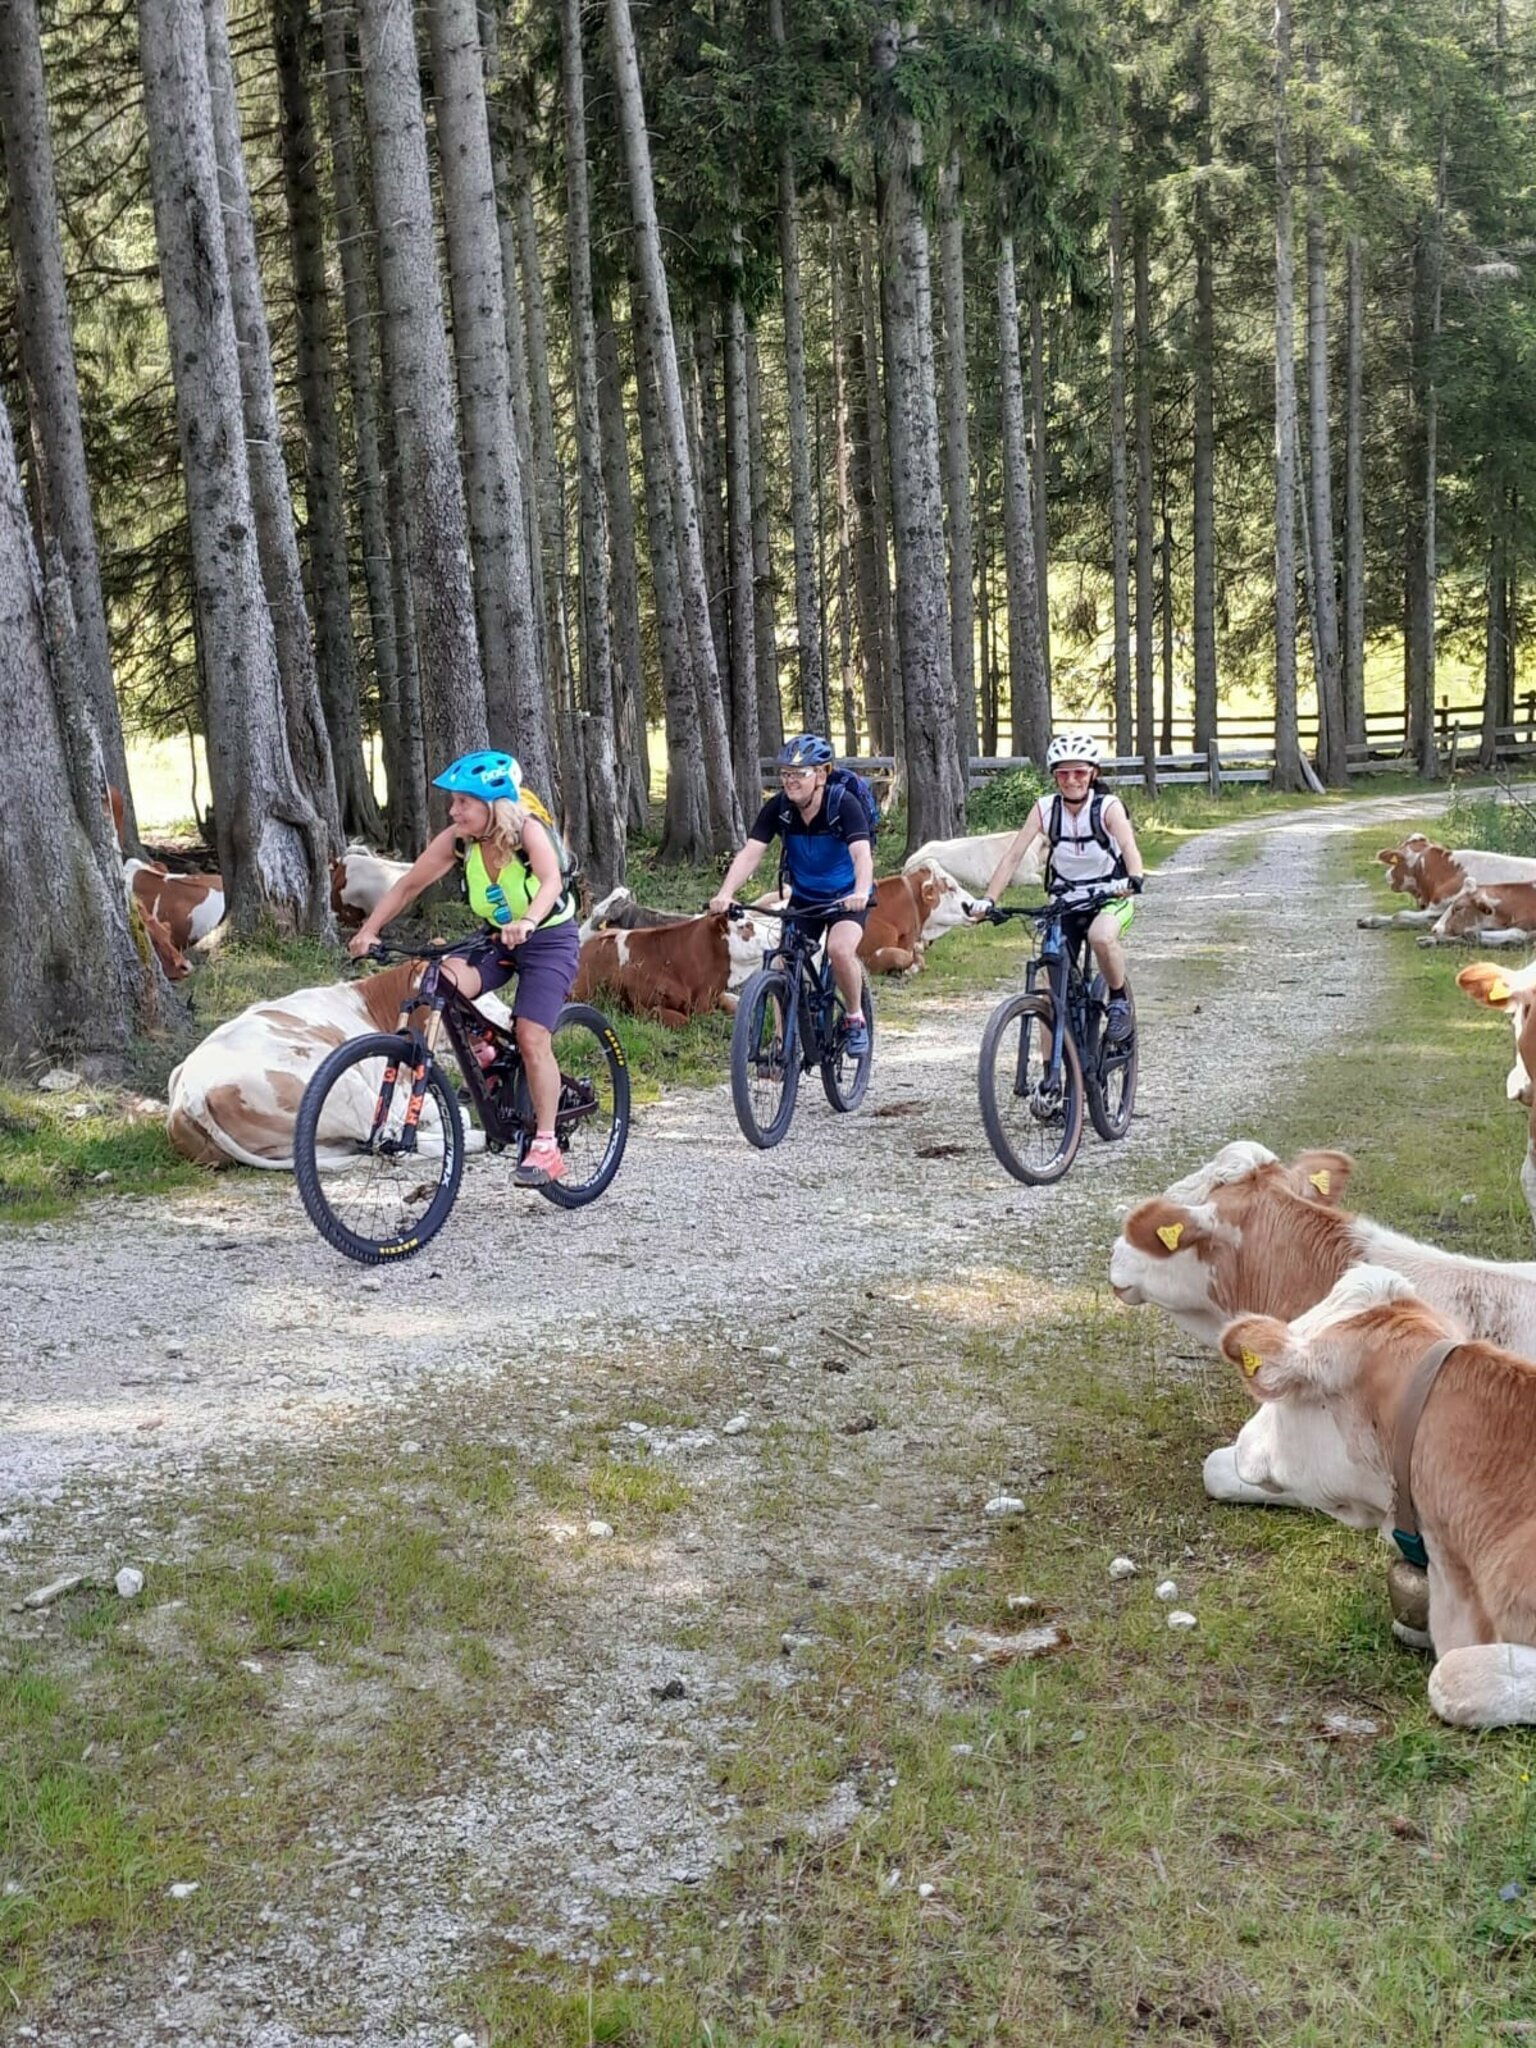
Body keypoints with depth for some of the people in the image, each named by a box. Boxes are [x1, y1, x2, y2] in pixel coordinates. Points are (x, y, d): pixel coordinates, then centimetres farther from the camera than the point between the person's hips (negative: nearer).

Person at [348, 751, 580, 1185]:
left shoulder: (527, 831, -26)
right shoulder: (457, 840, -13)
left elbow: (551, 880, -44)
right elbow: (408, 886, -8)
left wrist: (527, 922, -63)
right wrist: (369, 930, -22)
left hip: (548, 939, -4)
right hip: (497, 939, 5)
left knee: (532, 1038, -16)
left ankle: (545, 1147, -4)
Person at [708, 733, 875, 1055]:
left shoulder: (843, 804, -25)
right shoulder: (778, 808, -14)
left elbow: (862, 853, -38)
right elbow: (750, 853, -24)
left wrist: (860, 892, -58)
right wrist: (725, 893, -40)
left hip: (847, 897, -4)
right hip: (803, 898, 4)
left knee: (839, 949, -29)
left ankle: (855, 1018, -6)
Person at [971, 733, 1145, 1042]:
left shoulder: (1108, 807, -14)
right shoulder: (1044, 810, -8)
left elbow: (1129, 848, -30)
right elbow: (1013, 856, -15)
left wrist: (1134, 880, -52)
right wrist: (988, 900, -28)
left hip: (1111, 898, -3)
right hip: (1066, 902, 3)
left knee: (1101, 936, -37)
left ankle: (1119, 1002, -12)